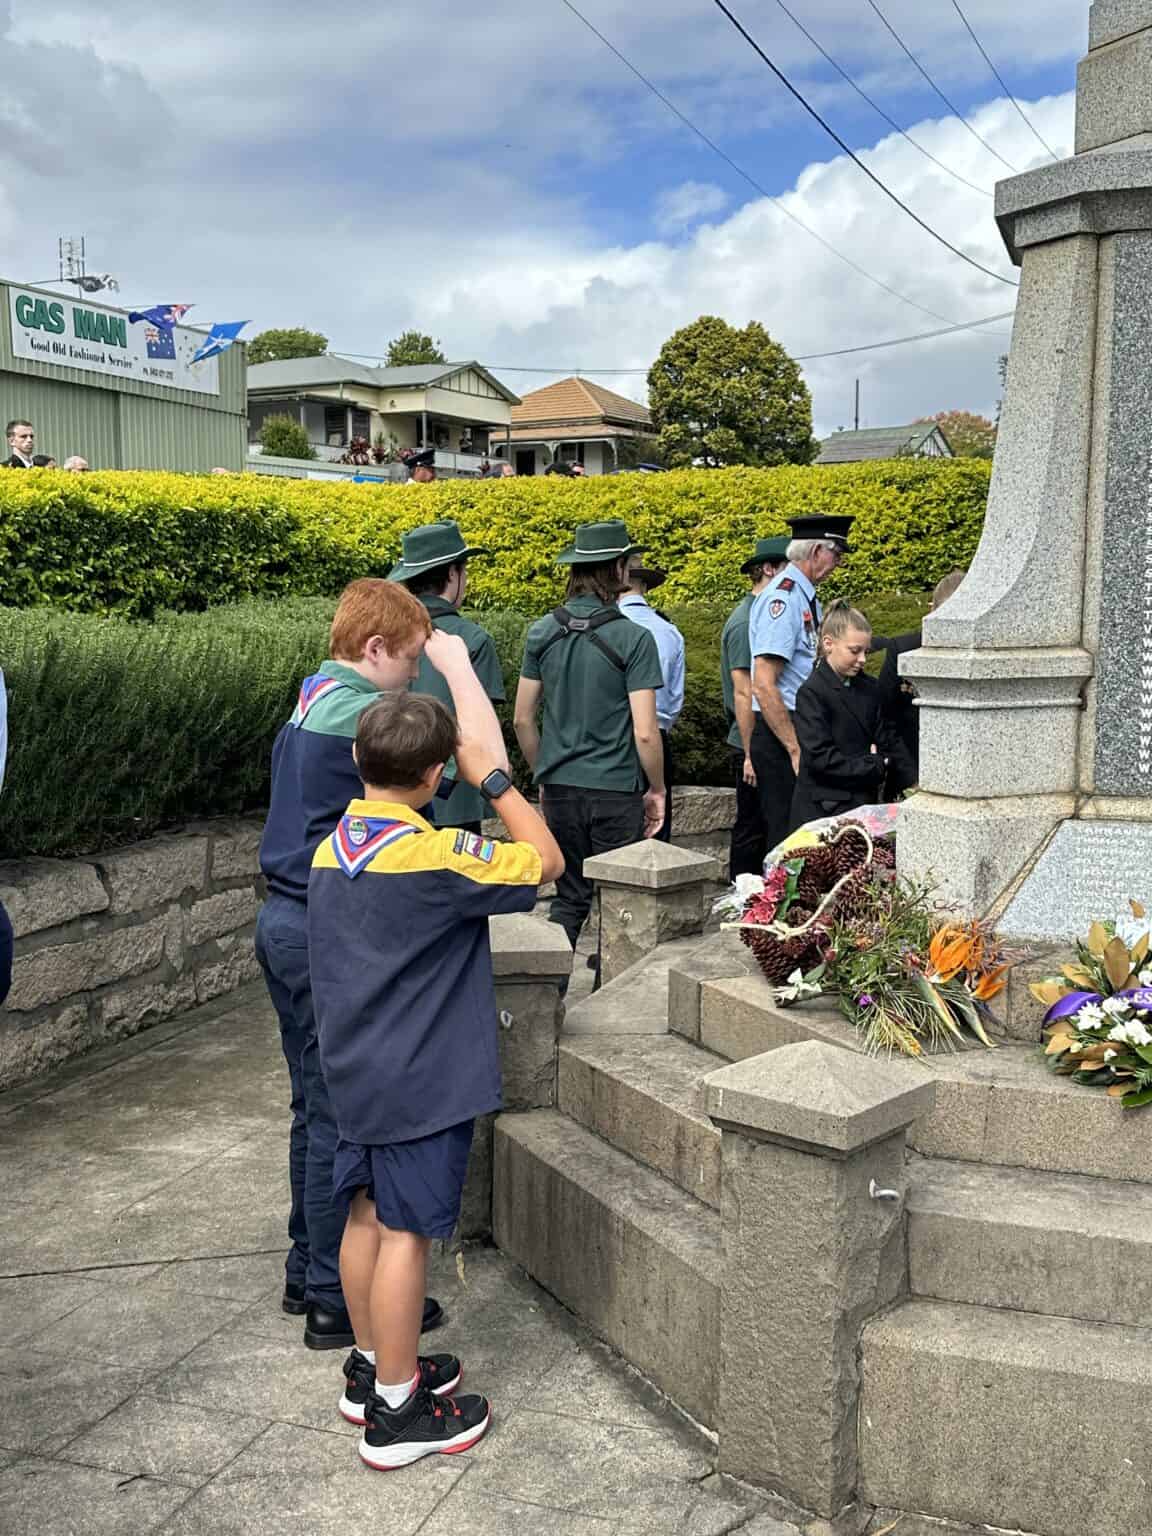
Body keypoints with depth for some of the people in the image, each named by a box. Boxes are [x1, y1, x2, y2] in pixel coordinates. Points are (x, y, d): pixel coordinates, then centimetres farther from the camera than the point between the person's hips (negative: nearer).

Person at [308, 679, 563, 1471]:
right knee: (406, 1232, 2)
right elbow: (545, 861, -14)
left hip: (357, 1071, 8)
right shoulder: (433, 857, -22)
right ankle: (396, 1411, 14)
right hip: (422, 1080, -8)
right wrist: (495, 778, -9)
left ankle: (374, 1369, 34)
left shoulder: (334, 848, 3)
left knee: (368, 1216, 18)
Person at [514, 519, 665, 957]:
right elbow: (645, 733, -14)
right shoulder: (633, 639, -12)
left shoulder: (541, 633, 2)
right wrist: (656, 790, 1)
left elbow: (522, 720, 6)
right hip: (616, 791, -4)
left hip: (560, 788, 4)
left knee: (570, 897, 16)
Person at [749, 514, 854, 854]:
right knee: (786, 837, -6)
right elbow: (763, 686, -22)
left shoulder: (805, 596, 13)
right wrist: (795, 749, -20)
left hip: (800, 730, 9)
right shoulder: (782, 597, -16)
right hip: (779, 734, -9)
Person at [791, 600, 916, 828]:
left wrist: (912, 784, -2)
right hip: (823, 809, -6)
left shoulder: (869, 688, 10)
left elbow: (887, 739, 11)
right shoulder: (811, 692, -11)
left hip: (864, 801, 6)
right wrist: (875, 766, -11)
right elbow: (820, 757, -17)